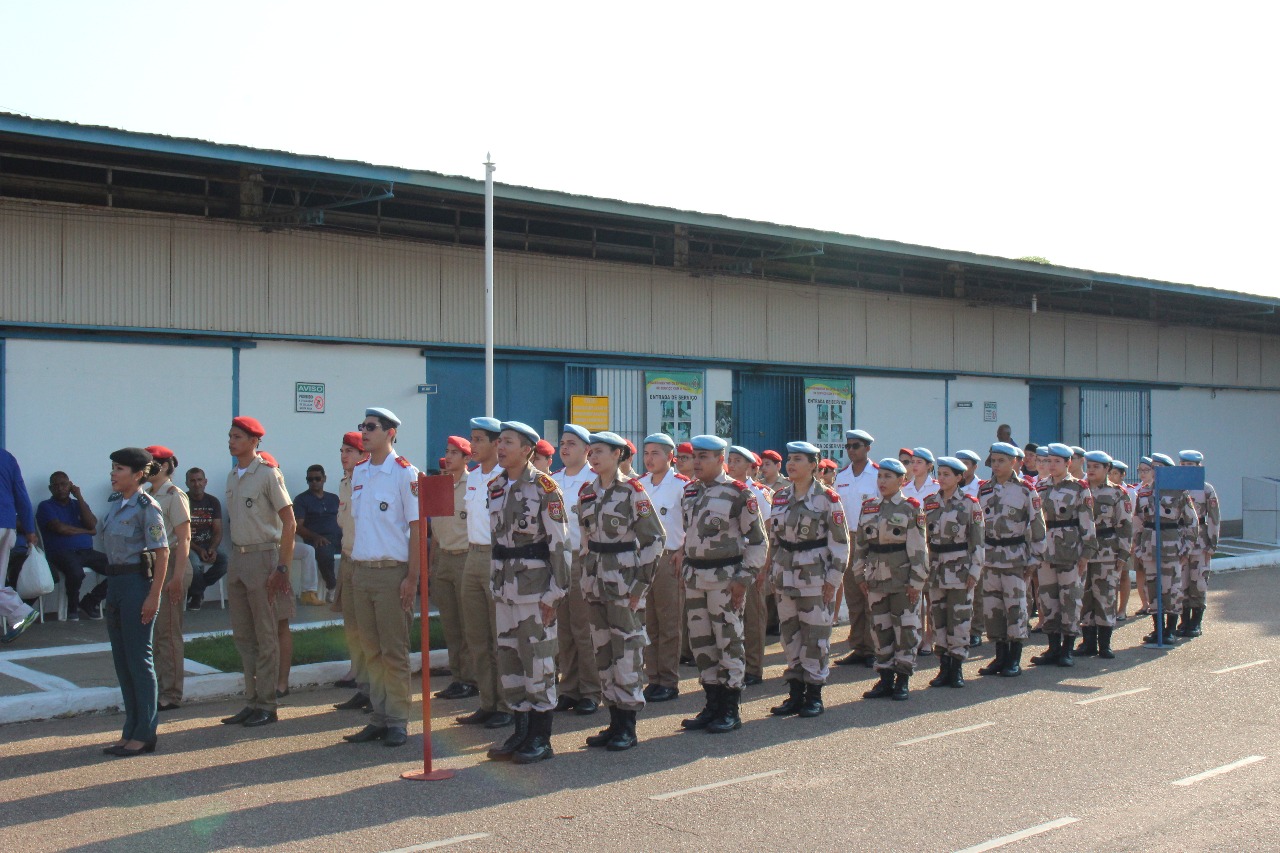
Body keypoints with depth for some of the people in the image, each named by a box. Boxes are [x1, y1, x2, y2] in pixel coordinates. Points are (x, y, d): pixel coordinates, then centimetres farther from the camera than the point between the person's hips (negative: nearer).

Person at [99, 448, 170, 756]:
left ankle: (144, 734, 5)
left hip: (138, 582, -8)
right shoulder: (114, 504, 12)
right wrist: (112, 589, 15)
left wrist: (154, 595, -19)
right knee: (121, 660, 11)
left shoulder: (146, 507, -11)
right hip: (115, 581, 8)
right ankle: (131, 730, 20)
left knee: (138, 658, -3)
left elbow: (162, 552, -14)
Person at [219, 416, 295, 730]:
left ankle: (266, 705, 5)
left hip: (262, 555, -8)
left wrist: (282, 568, -16)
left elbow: (289, 522, -12)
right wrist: (234, 557, 9)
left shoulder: (268, 474, -9)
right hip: (237, 557, 8)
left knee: (265, 635, -2)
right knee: (243, 634, 11)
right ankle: (252, 701, 19)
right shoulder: (232, 477, 13)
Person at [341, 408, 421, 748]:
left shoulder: (405, 474, -7)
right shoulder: (358, 472, 12)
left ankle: (397, 722, 7)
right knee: (371, 650, 11)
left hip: (392, 571, -6)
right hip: (361, 569, 6)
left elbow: (416, 527, -9)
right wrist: (353, 567, 11)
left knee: (394, 650, -1)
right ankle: (378, 718, 18)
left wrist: (412, 578, -13)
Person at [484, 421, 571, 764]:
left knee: (538, 658, -1)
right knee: (508, 658, 10)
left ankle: (541, 739, 7)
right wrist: (494, 586, 14)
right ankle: (521, 730, 21)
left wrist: (555, 592, -14)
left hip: (534, 582, -7)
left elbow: (560, 542, -11)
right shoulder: (494, 487, 11)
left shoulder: (544, 487, -10)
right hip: (504, 584, 7)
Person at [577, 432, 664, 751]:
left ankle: (627, 727, 5)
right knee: (602, 650, 9)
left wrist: (640, 584, -12)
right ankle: (614, 721, 18)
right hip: (595, 579, 7)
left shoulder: (632, 491, -9)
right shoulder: (587, 492, 10)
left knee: (626, 649, -3)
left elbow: (654, 538, -10)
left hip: (623, 577, -7)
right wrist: (587, 574, 12)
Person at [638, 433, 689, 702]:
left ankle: (669, 682, 5)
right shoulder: (639, 485, 11)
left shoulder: (682, 485, -5)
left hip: (670, 560, -5)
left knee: (669, 624, -1)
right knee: (647, 624, 7)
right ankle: (653, 679, 14)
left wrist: (682, 554, -12)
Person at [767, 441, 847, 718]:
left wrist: (833, 579, -10)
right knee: (789, 633, 8)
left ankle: (814, 694, 10)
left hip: (815, 574, -5)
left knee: (815, 635, 0)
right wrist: (772, 570, 13)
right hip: (784, 573, 5)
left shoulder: (827, 498, -7)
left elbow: (840, 542, -7)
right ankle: (795, 693, 16)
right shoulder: (780, 496, 9)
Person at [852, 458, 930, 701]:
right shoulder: (869, 508, 8)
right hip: (876, 578, 5)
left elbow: (918, 548, -8)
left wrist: (916, 581, -11)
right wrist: (860, 575, 8)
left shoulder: (910, 509, -5)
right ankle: (885, 679, 16)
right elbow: (859, 544, 12)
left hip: (902, 578, -5)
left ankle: (903, 680, 9)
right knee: (880, 628, 8)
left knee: (905, 628, 0)